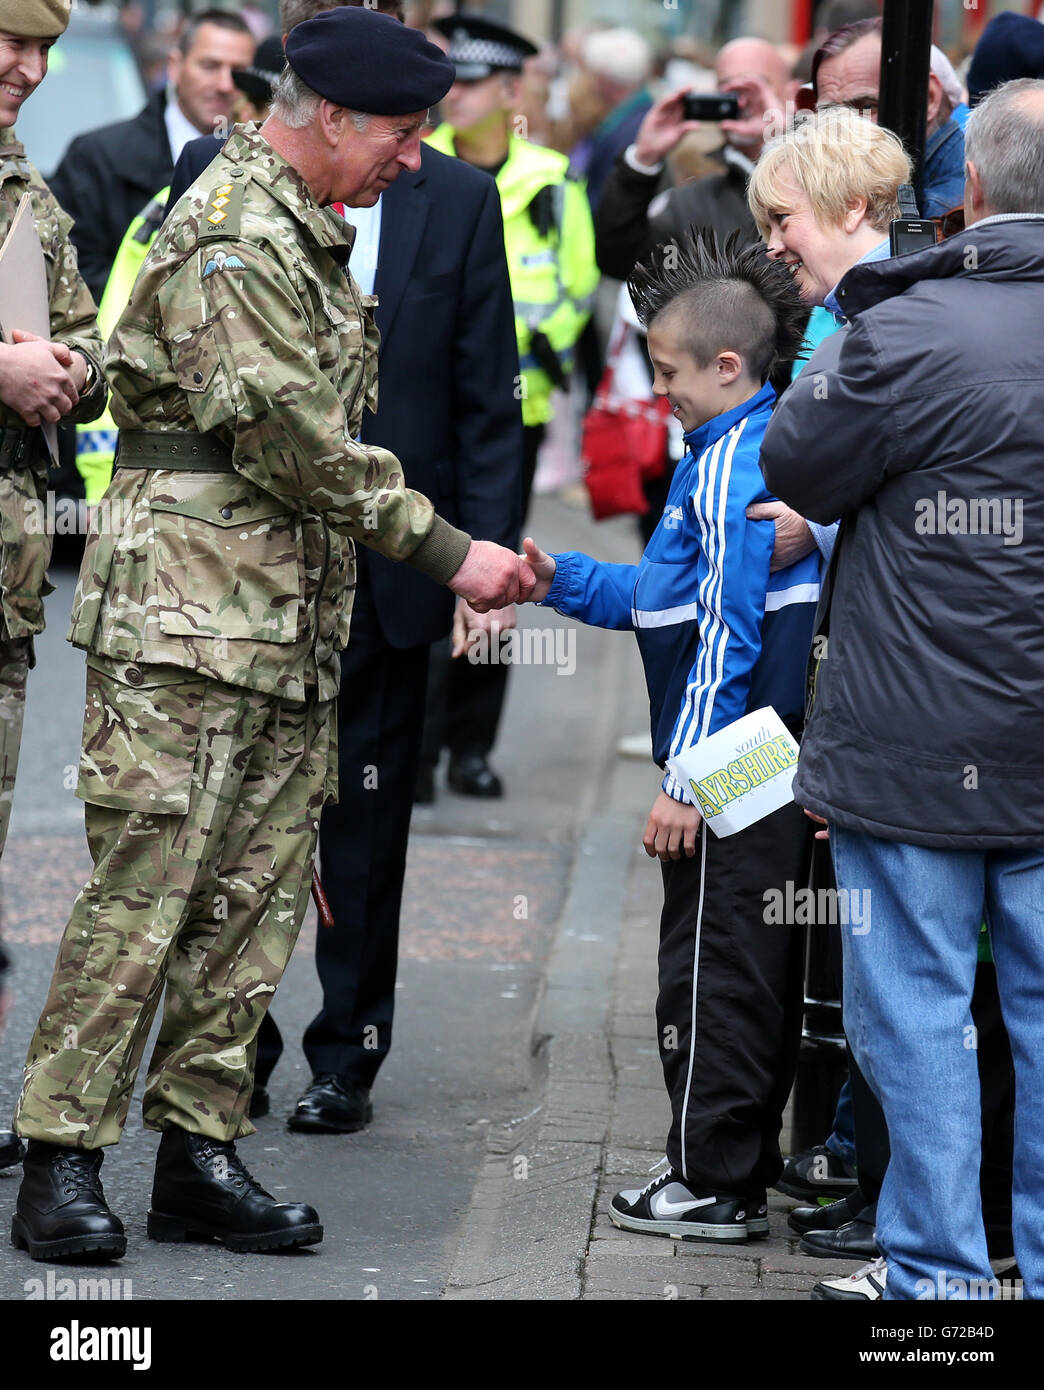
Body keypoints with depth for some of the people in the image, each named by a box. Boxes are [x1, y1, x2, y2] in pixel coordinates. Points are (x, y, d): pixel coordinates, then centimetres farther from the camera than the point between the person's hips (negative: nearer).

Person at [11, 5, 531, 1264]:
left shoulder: (307, 237, 19)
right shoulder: (232, 237, -13)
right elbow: (290, 439, -19)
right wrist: (445, 554, -16)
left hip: (290, 629, 10)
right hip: (187, 618, -10)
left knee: (256, 899, 8)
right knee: (142, 895, -8)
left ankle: (199, 1152, 13)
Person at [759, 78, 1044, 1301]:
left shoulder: (909, 333, -15)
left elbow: (793, 468, -2)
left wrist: (848, 323, 8)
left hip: (919, 747, -4)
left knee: (916, 1005, 5)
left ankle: (938, 1274, 9)